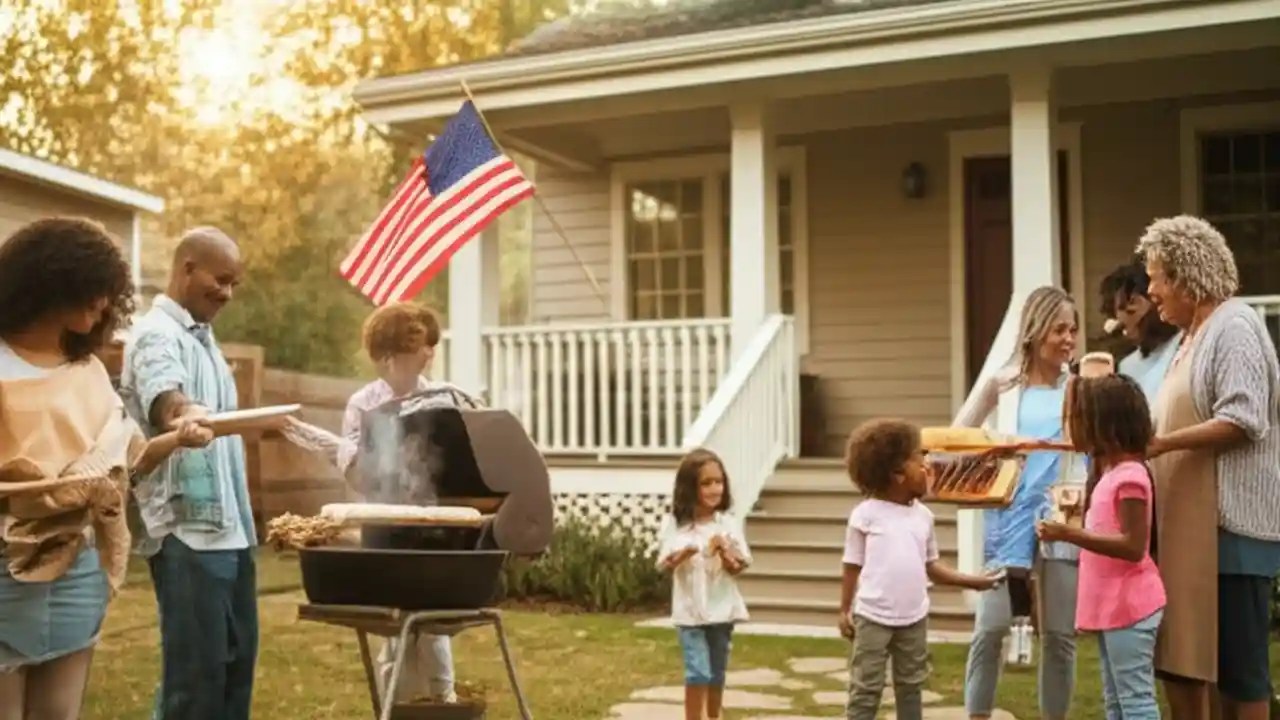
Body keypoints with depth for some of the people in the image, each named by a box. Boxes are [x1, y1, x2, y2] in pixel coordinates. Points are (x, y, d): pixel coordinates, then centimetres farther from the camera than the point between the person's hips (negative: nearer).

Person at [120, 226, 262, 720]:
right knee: (196, 669, -7)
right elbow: (169, 409, -31)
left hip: (228, 528, 9)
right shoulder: (157, 336, -11)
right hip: (187, 531, -9)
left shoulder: (203, 339, 18)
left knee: (236, 658, 13)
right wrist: (187, 416, -52)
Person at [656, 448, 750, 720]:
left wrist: (723, 551, -23)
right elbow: (665, 565, -9)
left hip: (721, 608, 2)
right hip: (690, 610, -2)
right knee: (698, 673, -9)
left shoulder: (728, 523, -3)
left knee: (717, 673, 14)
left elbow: (737, 567, -4)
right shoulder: (674, 524, -6)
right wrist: (683, 554, -28)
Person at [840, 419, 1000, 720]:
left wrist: (971, 581, 3)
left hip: (914, 618, 5)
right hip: (873, 617, -5)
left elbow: (930, 565, 10)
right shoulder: (866, 514, -9)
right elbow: (853, 566, -3)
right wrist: (845, 610, -4)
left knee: (911, 686, 16)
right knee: (866, 688, 0)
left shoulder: (923, 515, 6)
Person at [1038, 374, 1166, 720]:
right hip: (1112, 606, 11)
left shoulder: (1130, 476, -17)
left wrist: (1070, 534, -26)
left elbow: (1133, 546, -23)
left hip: (1129, 607, -11)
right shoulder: (1109, 471, 14)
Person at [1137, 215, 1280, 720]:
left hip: (1229, 523, -9)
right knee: (1179, 654, 11)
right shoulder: (1194, 335, 18)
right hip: (1189, 523, 9)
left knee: (1236, 659, -3)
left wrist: (1161, 444, -22)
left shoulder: (1234, 327, -10)